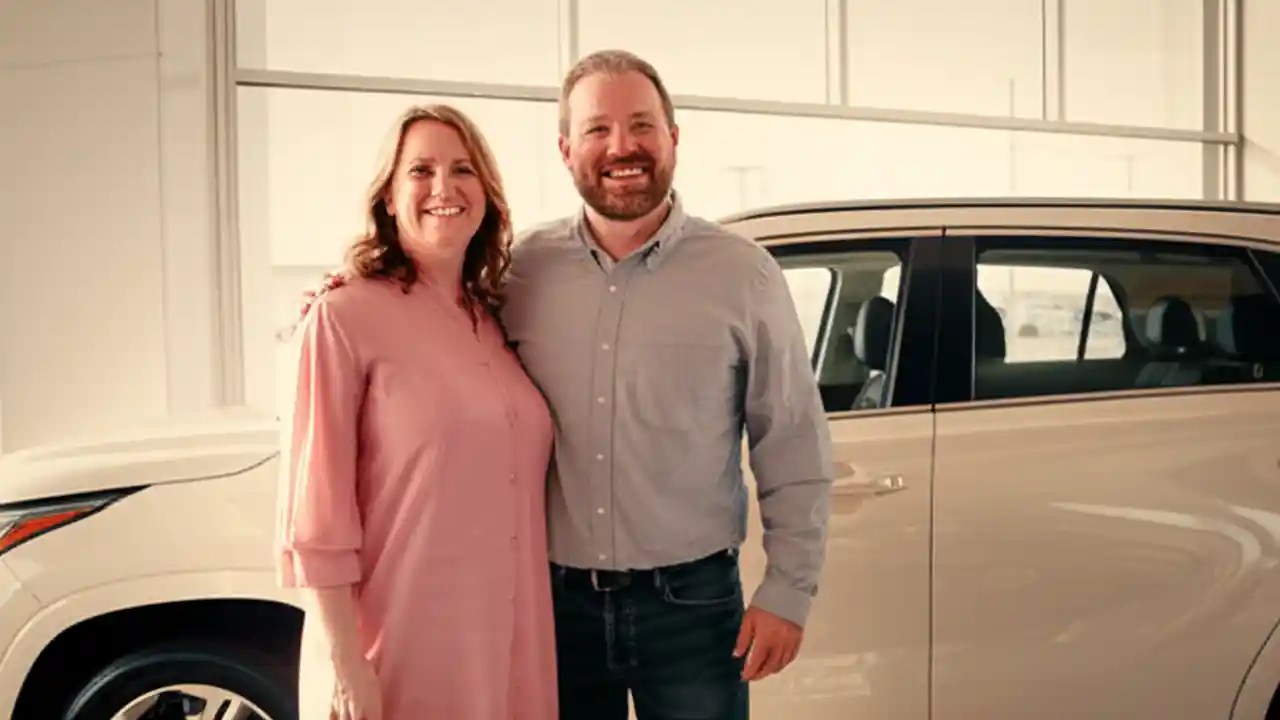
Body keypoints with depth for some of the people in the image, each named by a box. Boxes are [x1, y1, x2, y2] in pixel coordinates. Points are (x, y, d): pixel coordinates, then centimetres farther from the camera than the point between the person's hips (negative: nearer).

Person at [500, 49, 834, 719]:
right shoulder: (521, 269, 0)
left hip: (692, 601, -1)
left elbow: (794, 452, 0)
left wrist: (789, 589, -4)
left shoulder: (742, 272, -3)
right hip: (555, 599, 2)